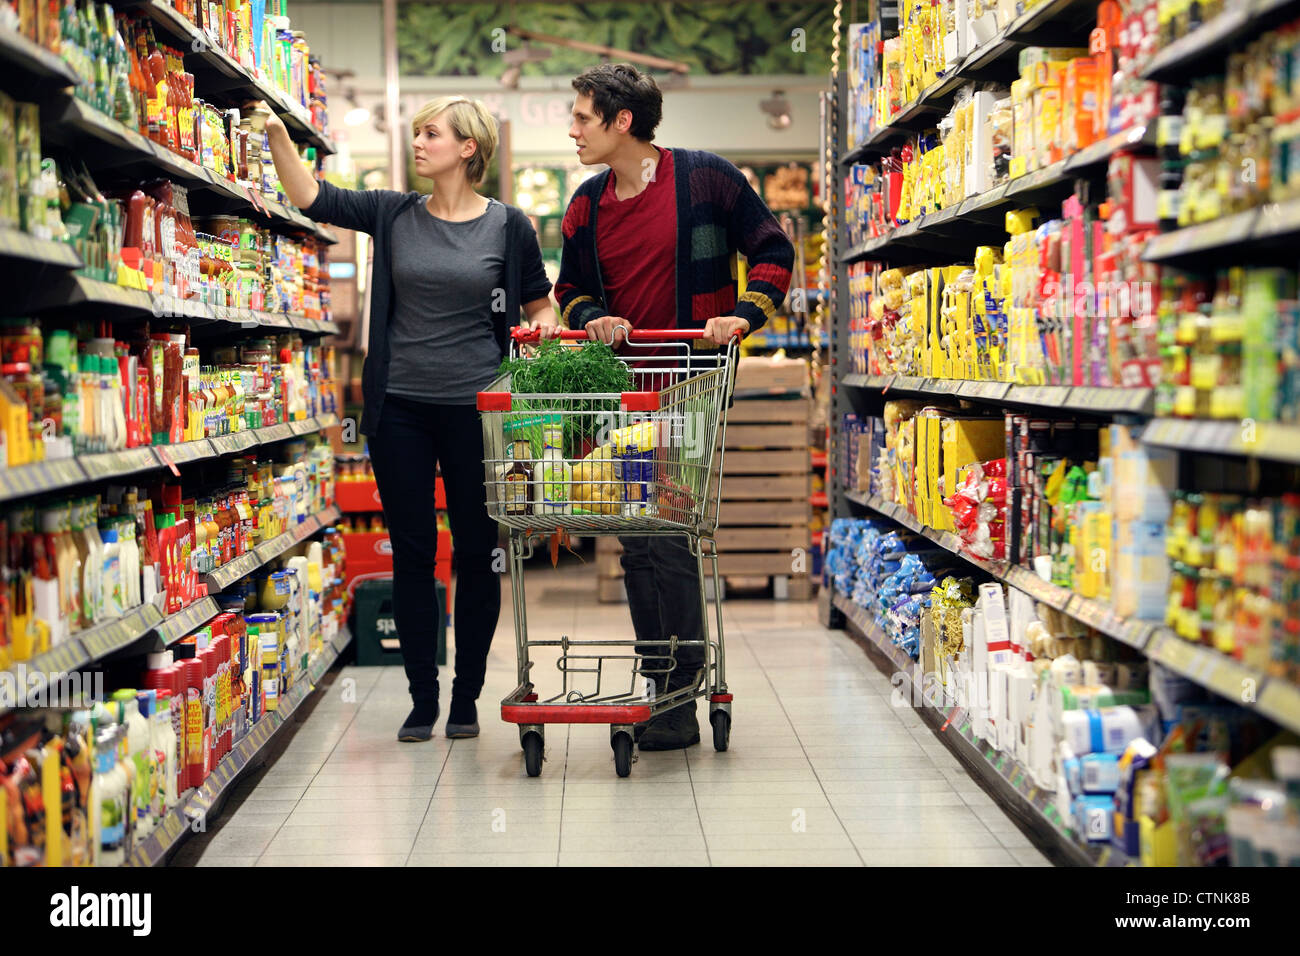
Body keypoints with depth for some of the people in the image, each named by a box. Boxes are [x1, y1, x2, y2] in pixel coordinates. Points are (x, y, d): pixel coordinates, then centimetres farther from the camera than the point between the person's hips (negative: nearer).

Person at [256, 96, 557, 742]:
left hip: (476, 409, -2)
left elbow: (541, 306, 9)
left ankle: (467, 699, 17)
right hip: (401, 408, 2)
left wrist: (541, 329, -12)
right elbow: (311, 199, 1)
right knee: (412, 553, 5)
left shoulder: (507, 226, 1)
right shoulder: (394, 215, 6)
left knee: (476, 554, 4)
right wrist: (277, 135, -9)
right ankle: (422, 698, 15)